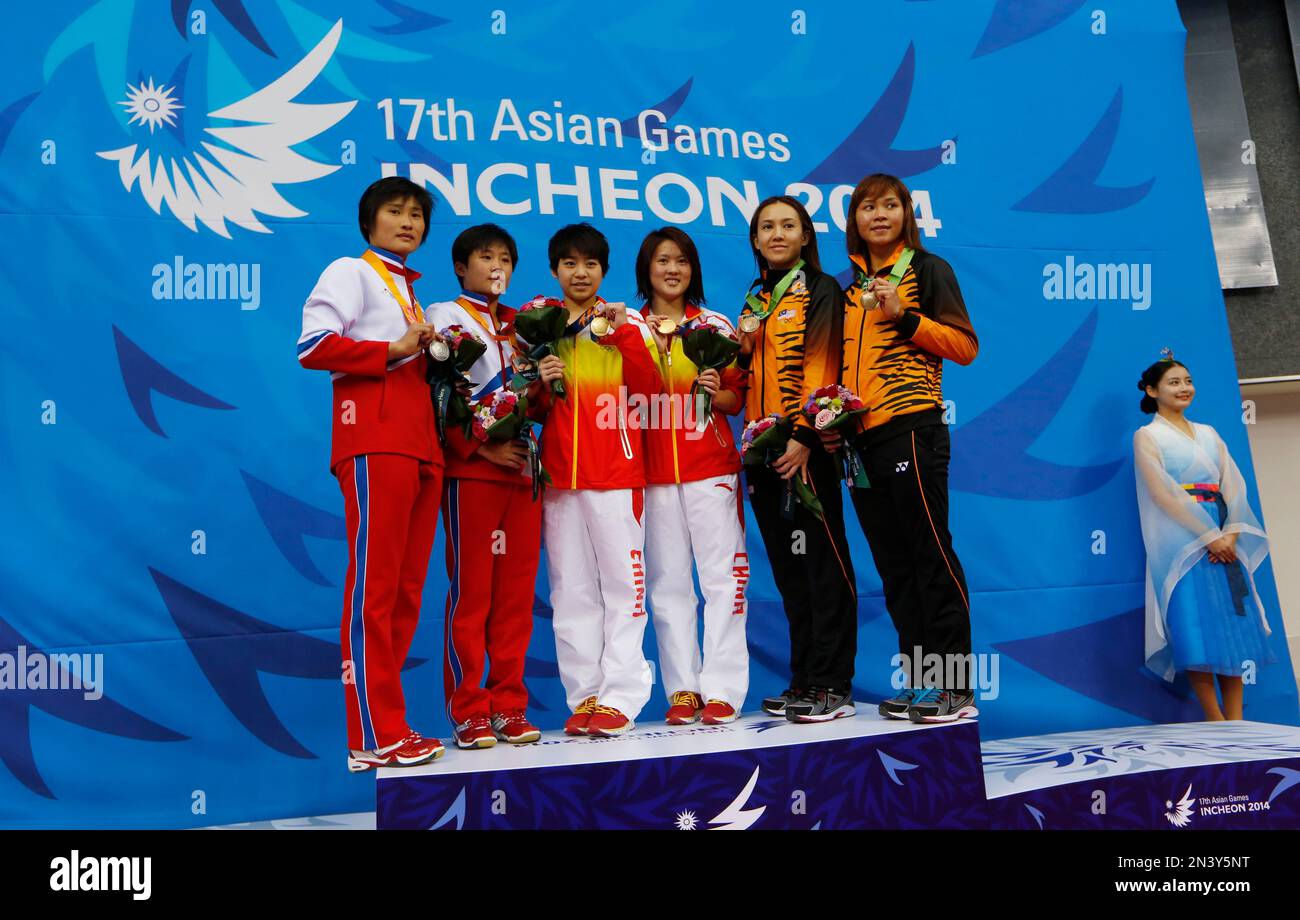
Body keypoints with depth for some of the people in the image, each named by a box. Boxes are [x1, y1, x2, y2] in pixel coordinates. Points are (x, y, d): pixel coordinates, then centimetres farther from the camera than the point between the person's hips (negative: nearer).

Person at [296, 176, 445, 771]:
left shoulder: (408, 290, 29)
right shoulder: (352, 271, 6)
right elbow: (313, 346, -9)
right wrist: (394, 350, -9)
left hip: (419, 444, 8)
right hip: (374, 441, -8)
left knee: (406, 592, 5)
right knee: (373, 587, -10)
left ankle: (388, 727, 11)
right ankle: (374, 737, -8)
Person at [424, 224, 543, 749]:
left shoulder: (519, 324, 22)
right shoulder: (444, 315, 7)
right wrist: (482, 446, -15)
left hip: (521, 467, 5)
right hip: (471, 469, -5)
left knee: (516, 593, 4)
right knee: (470, 594, -4)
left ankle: (509, 706, 10)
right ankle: (468, 711, 3)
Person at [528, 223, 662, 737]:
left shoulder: (625, 322, 9)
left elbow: (648, 388, -5)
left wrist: (625, 333, -16)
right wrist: (540, 385, -5)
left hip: (617, 472, -2)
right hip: (559, 476, 3)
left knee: (622, 584, -4)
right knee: (571, 591, 3)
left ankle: (620, 697, 1)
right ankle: (583, 697, 9)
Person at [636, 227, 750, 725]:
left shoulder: (715, 324, 11)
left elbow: (737, 398, 12)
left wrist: (717, 393, -11)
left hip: (711, 465, -1)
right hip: (652, 469, 1)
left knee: (722, 574, -5)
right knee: (667, 581, 1)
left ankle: (721, 688, -1)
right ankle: (682, 689, 8)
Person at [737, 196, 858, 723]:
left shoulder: (820, 290, 1)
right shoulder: (755, 300, 20)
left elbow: (821, 364, -11)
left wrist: (804, 435, -21)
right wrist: (742, 348, 3)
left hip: (804, 447, -7)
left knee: (821, 560, -5)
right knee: (788, 567, 9)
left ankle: (833, 684, 1)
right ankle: (803, 680, 16)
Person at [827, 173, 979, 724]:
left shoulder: (927, 269, 4)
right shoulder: (850, 283, 19)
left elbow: (965, 346, -2)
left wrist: (905, 316, -12)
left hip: (911, 426, -6)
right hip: (860, 437, 6)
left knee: (930, 554, -6)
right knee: (892, 564, 8)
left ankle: (957, 688, 0)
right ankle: (918, 682, 15)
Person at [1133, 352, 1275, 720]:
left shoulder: (1208, 434, 18)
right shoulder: (1147, 435, 2)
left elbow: (1233, 486, 8)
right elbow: (1162, 493, -10)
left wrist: (1230, 534, -10)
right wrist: (1209, 536, -16)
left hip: (1225, 539, 6)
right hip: (1183, 541, -5)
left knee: (1234, 626, 2)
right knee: (1197, 628, -9)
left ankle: (1235, 720, 6)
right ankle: (1216, 722, -3)